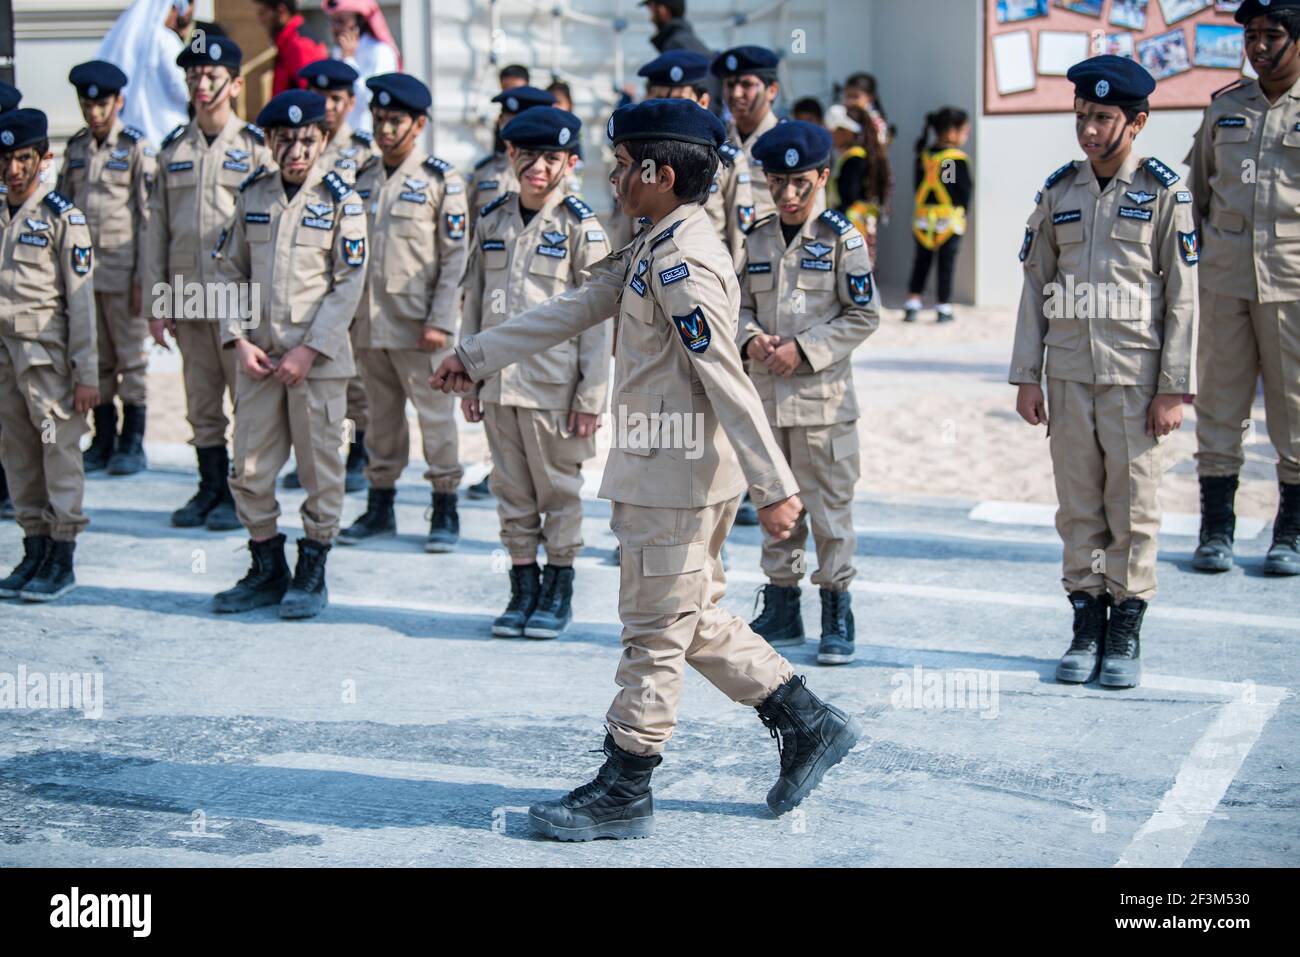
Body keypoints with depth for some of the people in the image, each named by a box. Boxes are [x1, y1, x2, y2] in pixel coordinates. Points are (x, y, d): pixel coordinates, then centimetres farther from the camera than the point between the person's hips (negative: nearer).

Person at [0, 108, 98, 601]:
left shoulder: (62, 217, -5)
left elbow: (81, 297, -8)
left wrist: (87, 374, -12)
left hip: (47, 351, -6)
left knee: (59, 450, -4)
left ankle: (62, 560, 2)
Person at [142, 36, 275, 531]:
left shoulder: (255, 147, -1)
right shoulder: (173, 148, 11)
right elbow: (156, 227, 11)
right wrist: (156, 301, 5)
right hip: (188, 300, 4)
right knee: (201, 406, 10)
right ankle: (211, 490, 21)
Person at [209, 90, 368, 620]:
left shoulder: (340, 199, -3)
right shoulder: (253, 193, 7)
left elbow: (349, 284, -7)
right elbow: (230, 269, 11)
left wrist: (309, 350, -13)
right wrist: (240, 340, -2)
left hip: (319, 356, -4)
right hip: (259, 355, 4)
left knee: (320, 469, 2)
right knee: (249, 470, 6)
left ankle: (311, 576, 15)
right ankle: (267, 571, 21)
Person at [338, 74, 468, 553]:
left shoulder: (441, 181, -3)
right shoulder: (363, 181, 12)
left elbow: (455, 256, -6)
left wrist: (441, 321, -13)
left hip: (418, 327, -5)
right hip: (369, 324, 5)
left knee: (435, 414, 0)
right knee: (381, 417, 12)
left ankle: (445, 512, 9)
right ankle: (379, 508, 21)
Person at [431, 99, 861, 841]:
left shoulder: (681, 264, -20)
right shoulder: (655, 250, 13)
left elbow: (728, 381, -23)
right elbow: (574, 309, 16)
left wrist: (774, 486, -24)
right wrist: (477, 358, 17)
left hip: (676, 476, -10)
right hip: (670, 469, 10)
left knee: (656, 633, 1)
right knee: (697, 620, 18)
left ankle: (624, 793, 12)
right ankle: (809, 724, 25)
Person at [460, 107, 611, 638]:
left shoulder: (580, 226, -5)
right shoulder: (492, 221, 9)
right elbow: (474, 301, 13)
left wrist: (591, 395, -10)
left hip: (553, 385, -4)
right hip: (499, 382, 4)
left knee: (558, 490, 5)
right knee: (511, 491, 11)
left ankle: (558, 594, 17)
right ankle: (523, 590, 22)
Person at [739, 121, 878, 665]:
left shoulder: (840, 238, -4)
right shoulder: (755, 240, 8)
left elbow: (863, 315, -6)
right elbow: (741, 305, 14)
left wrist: (804, 349, -14)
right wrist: (750, 338, -8)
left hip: (823, 396, -4)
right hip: (766, 395, 4)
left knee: (829, 506, 0)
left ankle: (837, 615, 9)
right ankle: (782, 607, 23)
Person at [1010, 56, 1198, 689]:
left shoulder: (1162, 192, -2)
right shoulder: (1058, 192, 7)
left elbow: (1183, 296, -4)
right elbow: (1036, 286, 10)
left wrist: (1173, 389, -8)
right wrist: (1026, 376, 6)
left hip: (1136, 377, -3)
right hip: (1070, 375, 3)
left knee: (1133, 508, 3)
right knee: (1078, 506, 7)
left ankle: (1126, 633, 14)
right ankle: (1087, 627, 18)